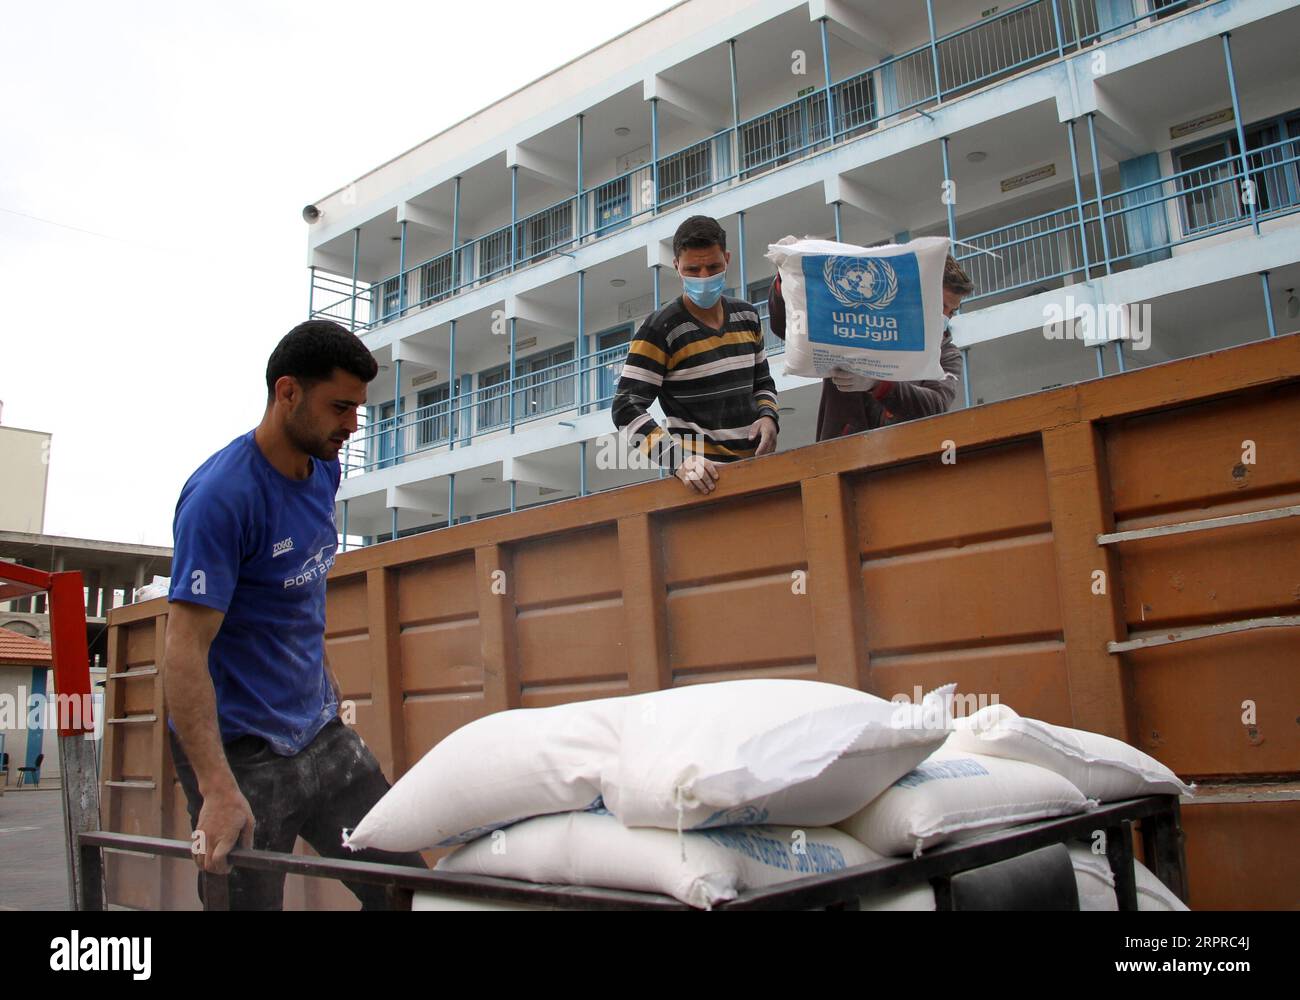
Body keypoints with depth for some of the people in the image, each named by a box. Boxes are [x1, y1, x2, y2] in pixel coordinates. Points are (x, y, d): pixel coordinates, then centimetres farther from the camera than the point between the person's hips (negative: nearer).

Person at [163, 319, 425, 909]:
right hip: (241, 750, -7)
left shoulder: (324, 471, 5)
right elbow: (184, 650, -23)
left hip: (320, 733, 7)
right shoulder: (221, 495, -19)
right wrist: (217, 788, -29)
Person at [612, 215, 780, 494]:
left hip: (756, 464, 5)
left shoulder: (747, 316, 11)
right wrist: (678, 459, -25)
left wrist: (768, 416, 0)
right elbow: (627, 409, -12)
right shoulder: (660, 329, -7)